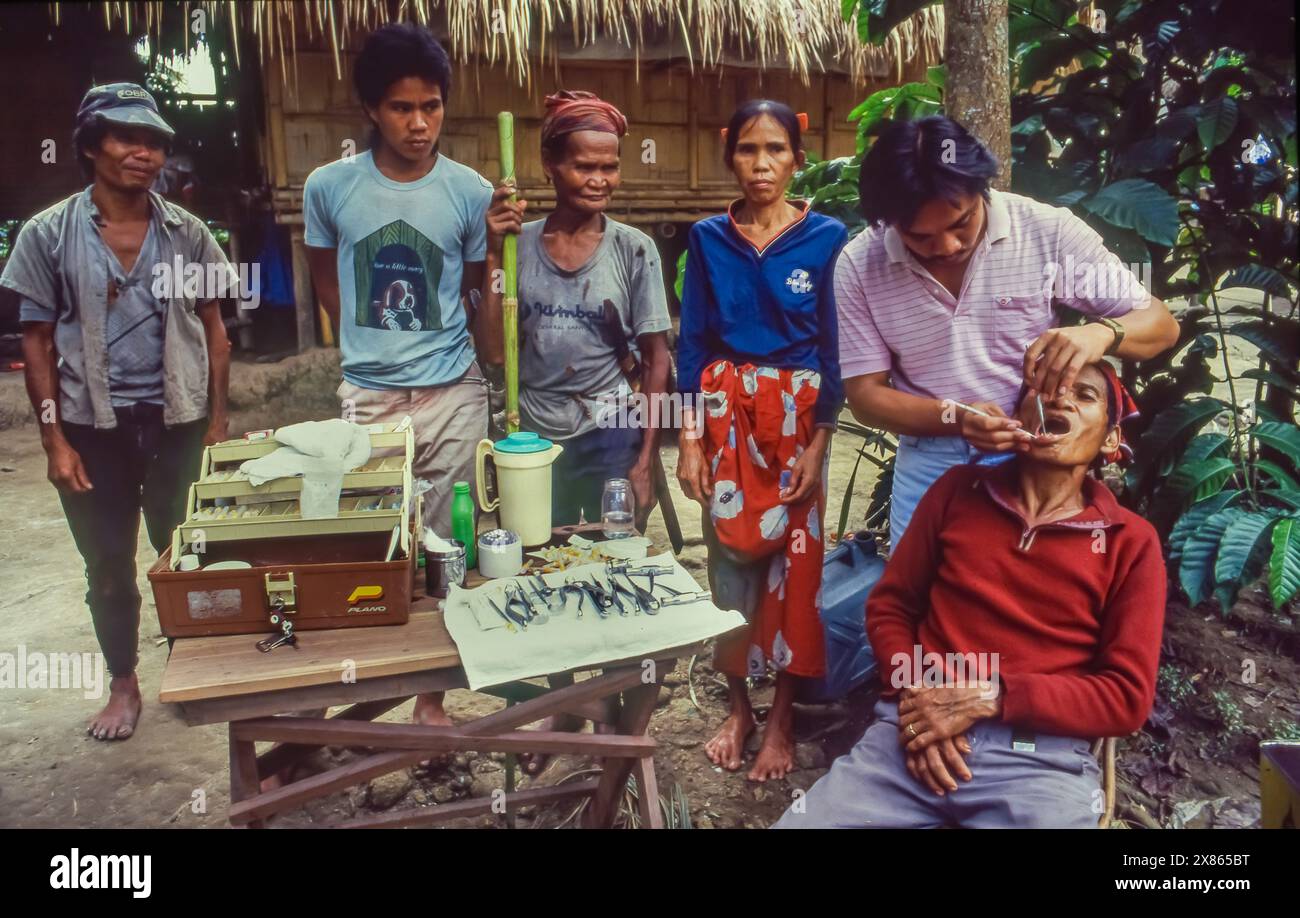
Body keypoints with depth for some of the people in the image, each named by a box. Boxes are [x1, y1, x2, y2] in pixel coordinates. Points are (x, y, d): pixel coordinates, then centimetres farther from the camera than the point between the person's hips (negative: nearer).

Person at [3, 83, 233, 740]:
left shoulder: (185, 232, 2)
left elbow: (213, 329, 6)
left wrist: (218, 421, 1)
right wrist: (54, 439, -5)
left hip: (177, 421, 1)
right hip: (92, 427, 0)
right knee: (109, 567, 10)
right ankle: (123, 686, 29)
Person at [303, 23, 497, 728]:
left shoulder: (470, 192, -3)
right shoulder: (329, 187, -1)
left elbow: (481, 296, 6)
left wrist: (503, 385, -3)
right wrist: (371, 346, 10)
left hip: (454, 395, 0)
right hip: (369, 397, 1)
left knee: (444, 547, 8)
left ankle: (431, 692, 22)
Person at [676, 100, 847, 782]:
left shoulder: (825, 238, -2)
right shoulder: (708, 239, 4)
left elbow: (834, 347, -2)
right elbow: (693, 342, 4)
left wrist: (819, 443, -9)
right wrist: (690, 439, -3)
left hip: (797, 414, -1)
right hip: (726, 412, 2)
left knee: (794, 556, 2)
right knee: (729, 553, 6)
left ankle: (782, 717, 18)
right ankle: (737, 706, 24)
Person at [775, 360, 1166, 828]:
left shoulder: (1130, 541, 5)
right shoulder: (958, 490, 10)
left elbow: (1127, 696, 1)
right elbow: (888, 605, 12)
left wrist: (990, 697, -11)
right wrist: (918, 698, -6)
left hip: (1041, 759, -1)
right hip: (916, 732, 2)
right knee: (798, 821, -14)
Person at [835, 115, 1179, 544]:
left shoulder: (1049, 230, -12)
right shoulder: (858, 264, -9)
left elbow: (1160, 324, -6)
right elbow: (865, 394, -6)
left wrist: (1102, 332, -30)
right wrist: (955, 417, -24)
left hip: (1040, 460, 0)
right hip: (928, 465, 1)